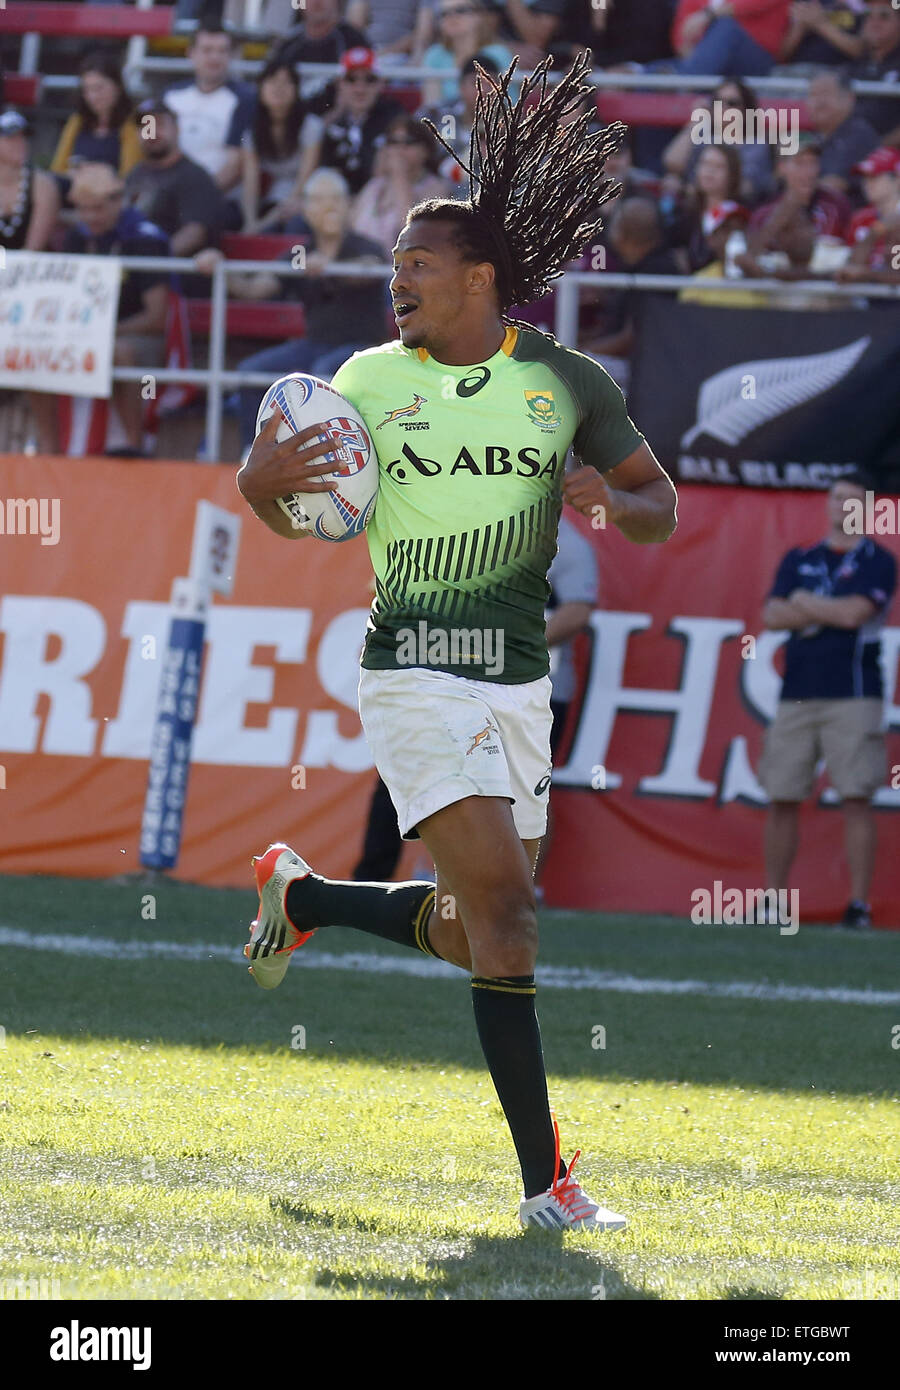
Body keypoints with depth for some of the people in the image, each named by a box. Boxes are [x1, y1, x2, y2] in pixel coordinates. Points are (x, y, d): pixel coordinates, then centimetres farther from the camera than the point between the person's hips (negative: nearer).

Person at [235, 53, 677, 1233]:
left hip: (520, 681, 3)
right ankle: (544, 1180, -16)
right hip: (414, 679, -3)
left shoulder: (568, 382, 1)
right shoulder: (371, 380, 0)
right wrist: (265, 483, -15)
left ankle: (302, 895, 41)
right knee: (502, 906, -17)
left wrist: (611, 504, -15)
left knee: (473, 933, 12)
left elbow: (662, 506, 8)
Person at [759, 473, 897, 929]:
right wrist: (831, 612, -8)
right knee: (781, 800, 2)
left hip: (852, 696, -4)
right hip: (796, 696, 4)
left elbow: (856, 613, -11)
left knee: (856, 799, -8)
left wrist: (804, 604, 2)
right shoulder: (799, 560, 17)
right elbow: (772, 615, 4)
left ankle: (859, 904, -7)